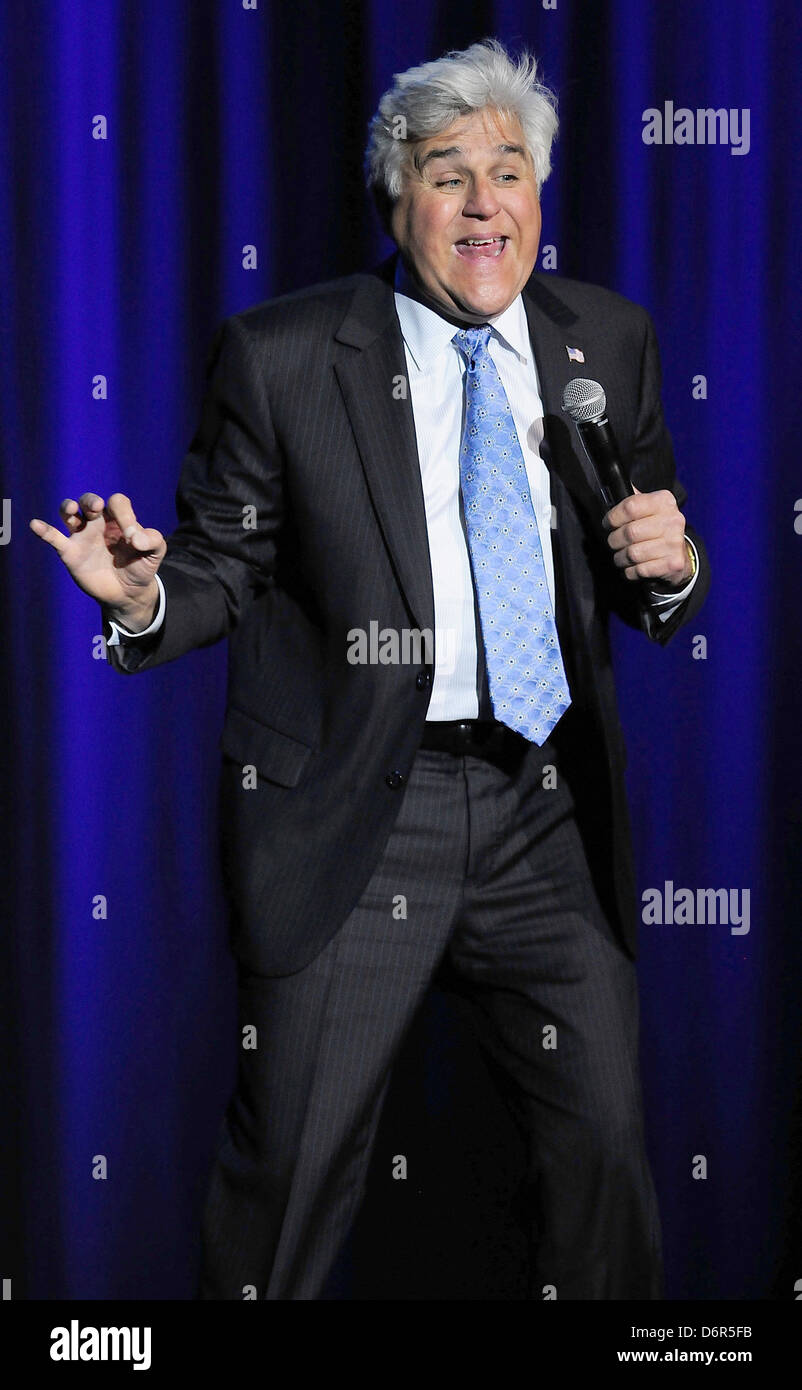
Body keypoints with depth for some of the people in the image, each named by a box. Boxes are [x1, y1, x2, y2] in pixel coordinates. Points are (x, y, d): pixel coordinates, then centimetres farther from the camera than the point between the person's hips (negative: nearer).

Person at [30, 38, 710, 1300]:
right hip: (351, 811, -3)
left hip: (548, 812, 4)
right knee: (294, 1159, 2)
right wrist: (142, 596, -22)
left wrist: (668, 567, -8)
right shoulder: (281, 357, -4)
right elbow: (224, 569, -1)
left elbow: (647, 585, 15)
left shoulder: (610, 344, 7)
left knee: (605, 1140, 10)